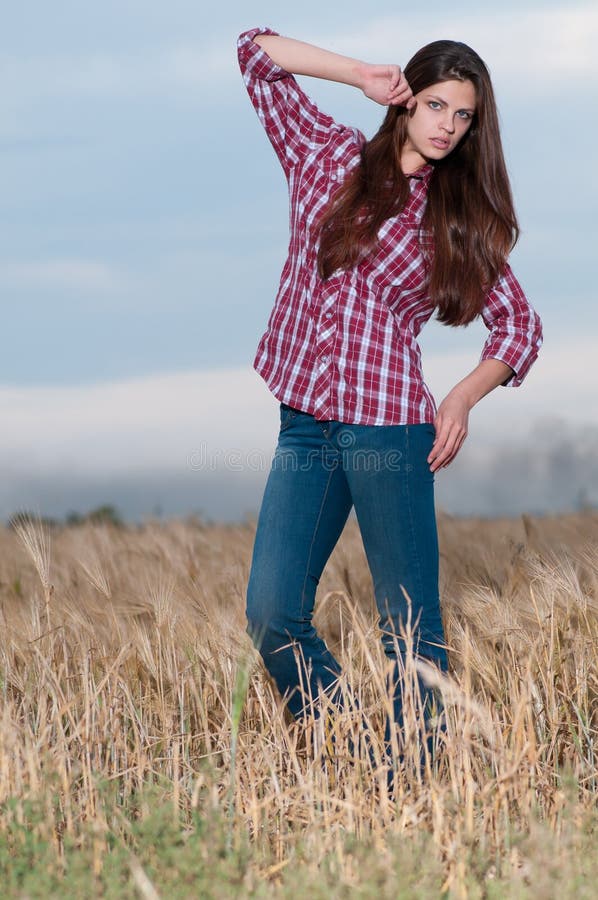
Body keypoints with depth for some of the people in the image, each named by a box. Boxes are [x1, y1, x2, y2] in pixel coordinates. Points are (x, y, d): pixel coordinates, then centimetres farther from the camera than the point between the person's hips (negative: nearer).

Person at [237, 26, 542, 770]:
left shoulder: (460, 220, 6)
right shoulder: (329, 157, 9)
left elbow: (520, 327, 10)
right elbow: (257, 51, 11)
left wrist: (462, 399, -6)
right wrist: (362, 77, 6)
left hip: (389, 430, -2)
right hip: (304, 428, 2)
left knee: (410, 626, -1)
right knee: (272, 617, -5)